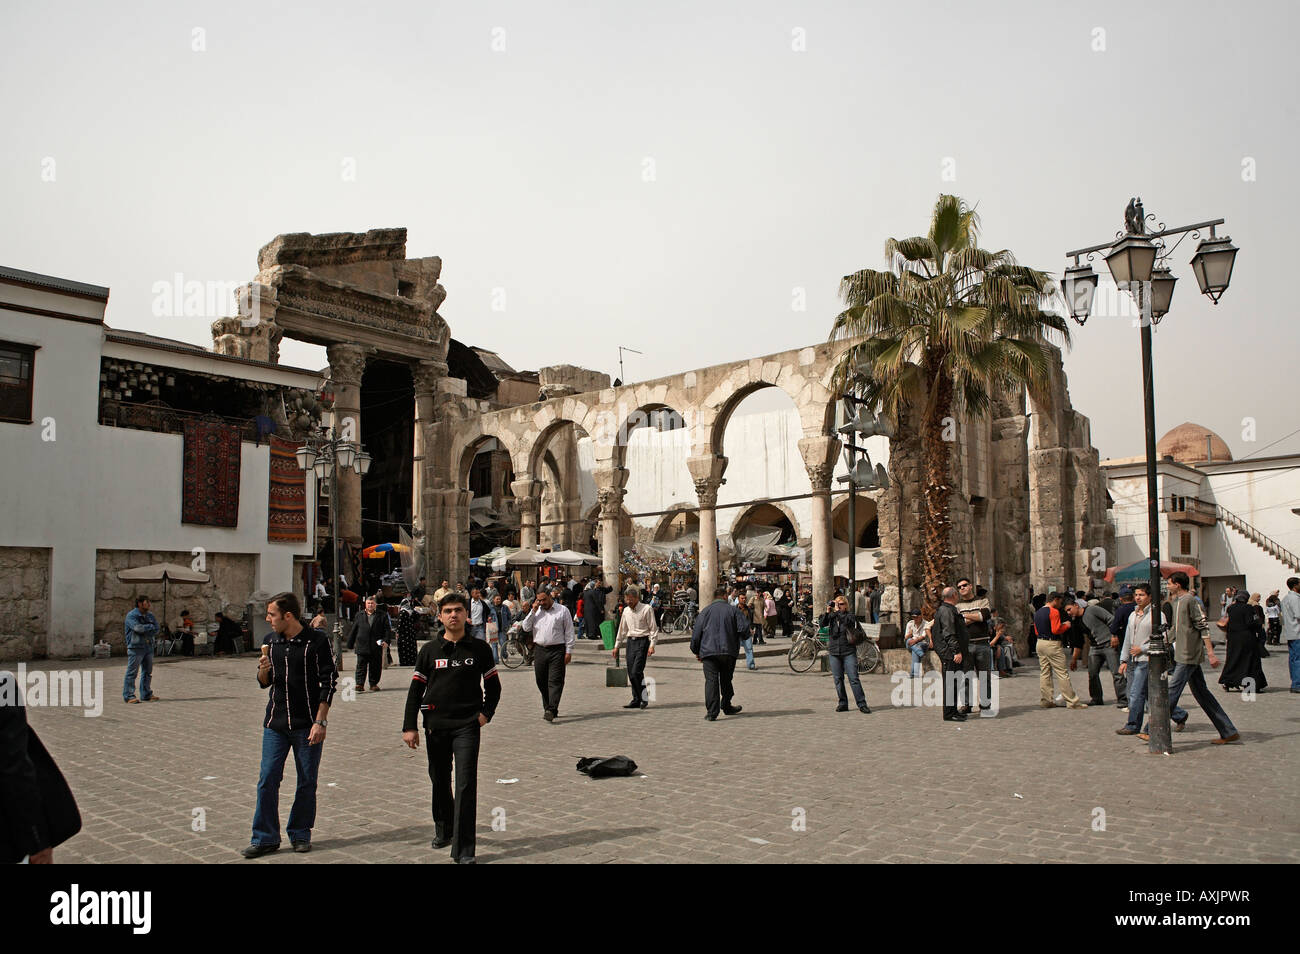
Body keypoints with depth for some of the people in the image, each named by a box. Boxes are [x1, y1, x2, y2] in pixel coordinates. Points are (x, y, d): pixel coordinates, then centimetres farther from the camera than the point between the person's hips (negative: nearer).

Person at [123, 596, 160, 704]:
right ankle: (128, 696, -1)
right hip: (135, 647, -7)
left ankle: (146, 694, 17)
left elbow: (156, 630, 6)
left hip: (148, 647, 7)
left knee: (148, 672, 9)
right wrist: (150, 627, -5)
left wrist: (144, 632, -10)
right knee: (132, 672, -6)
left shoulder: (150, 616, 15)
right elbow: (138, 627, -22)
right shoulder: (131, 616, -6)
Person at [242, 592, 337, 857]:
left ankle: (300, 833, 20)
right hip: (275, 723, 4)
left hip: (307, 724, -4)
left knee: (307, 782, 5)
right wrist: (263, 671, -8)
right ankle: (265, 837, 11)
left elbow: (329, 682, -6)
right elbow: (264, 683, 16)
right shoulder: (269, 641, 7)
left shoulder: (316, 641, -7)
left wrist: (320, 721, -11)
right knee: (267, 779, 0)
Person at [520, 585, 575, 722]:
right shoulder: (536, 611, 13)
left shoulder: (562, 611, 3)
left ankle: (551, 710, -16)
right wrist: (533, 612, -2)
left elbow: (569, 632, 2)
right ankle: (547, 708, 19)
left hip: (557, 651, -4)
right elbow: (526, 628, 6)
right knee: (541, 682, 8)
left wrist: (569, 651, -4)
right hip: (539, 650, 4)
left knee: (555, 681, -10)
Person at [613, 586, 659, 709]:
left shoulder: (646, 609, -6)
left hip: (642, 641, -6)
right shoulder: (626, 610, 12)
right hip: (630, 641, 6)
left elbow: (653, 628, -6)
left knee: (636, 672, -15)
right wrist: (617, 646, 20)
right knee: (631, 673, 4)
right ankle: (636, 700, 13)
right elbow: (622, 629, 21)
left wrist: (652, 645, -13)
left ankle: (644, 699, -5)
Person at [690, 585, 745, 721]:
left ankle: (711, 712, -7)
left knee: (711, 680, -2)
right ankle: (726, 706, 28)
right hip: (729, 651, 1)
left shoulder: (705, 611, 7)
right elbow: (741, 631, 1)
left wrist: (696, 651, 14)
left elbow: (696, 633, 4)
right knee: (726, 680, 16)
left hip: (709, 651, 0)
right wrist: (736, 646, 18)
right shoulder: (733, 610, 5)